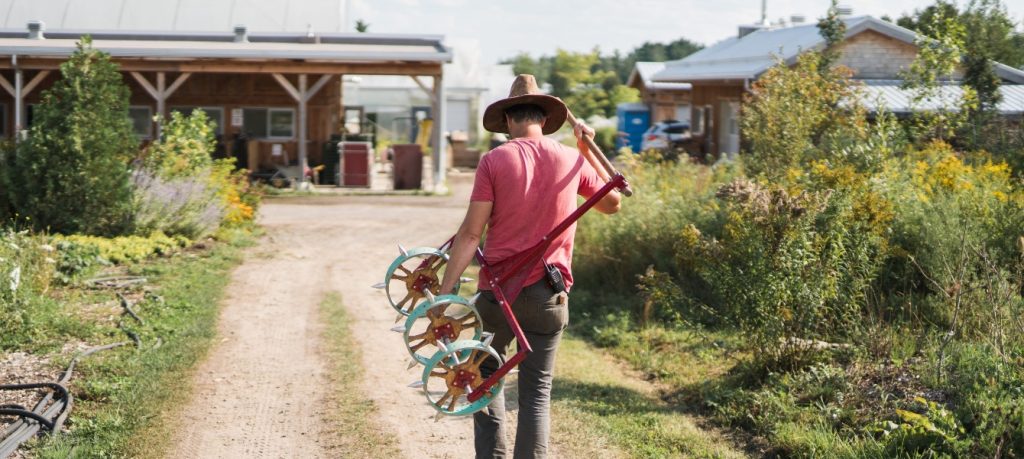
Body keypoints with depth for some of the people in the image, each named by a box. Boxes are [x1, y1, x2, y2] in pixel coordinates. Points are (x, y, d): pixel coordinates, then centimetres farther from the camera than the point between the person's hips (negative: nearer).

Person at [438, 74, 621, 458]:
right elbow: (612, 203, 20)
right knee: (537, 389, 9)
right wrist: (589, 150, 24)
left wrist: (444, 291, -8)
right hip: (549, 295, 2)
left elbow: (470, 234, -10)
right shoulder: (573, 160, 2)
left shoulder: (494, 161, -6)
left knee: (486, 373, 19)